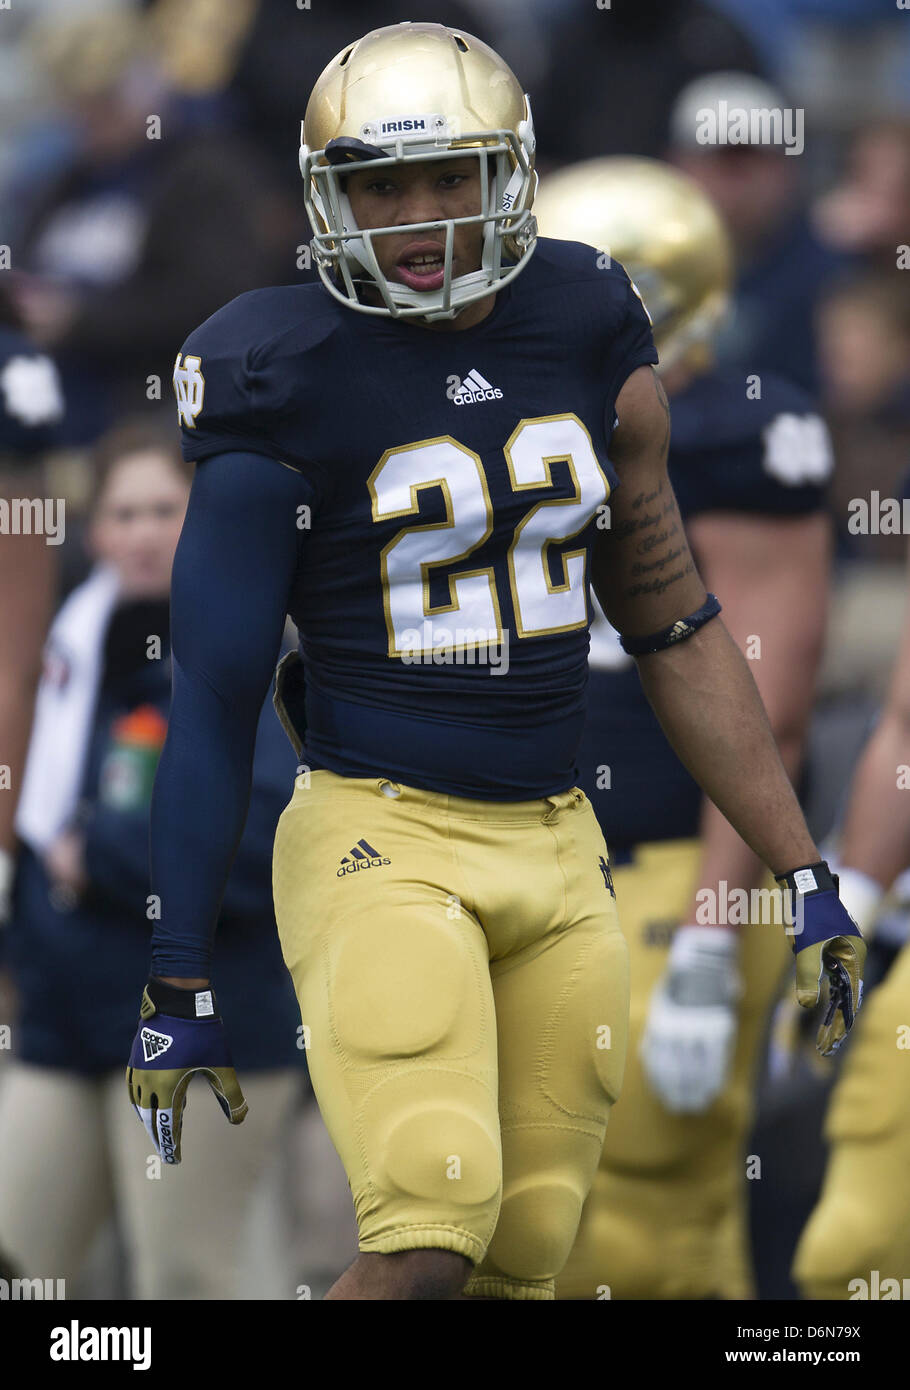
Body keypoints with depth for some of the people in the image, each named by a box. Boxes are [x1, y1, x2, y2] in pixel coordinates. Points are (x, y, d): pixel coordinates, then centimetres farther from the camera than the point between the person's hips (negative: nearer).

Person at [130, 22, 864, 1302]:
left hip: (555, 856, 5)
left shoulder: (587, 342, 4)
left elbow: (676, 630, 13)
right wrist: (178, 989, -6)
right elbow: (212, 704, -6)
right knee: (428, 1246, -21)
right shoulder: (290, 393, -10)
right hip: (381, 844, -5)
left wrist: (805, 875, 11)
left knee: (519, 1262, 6)